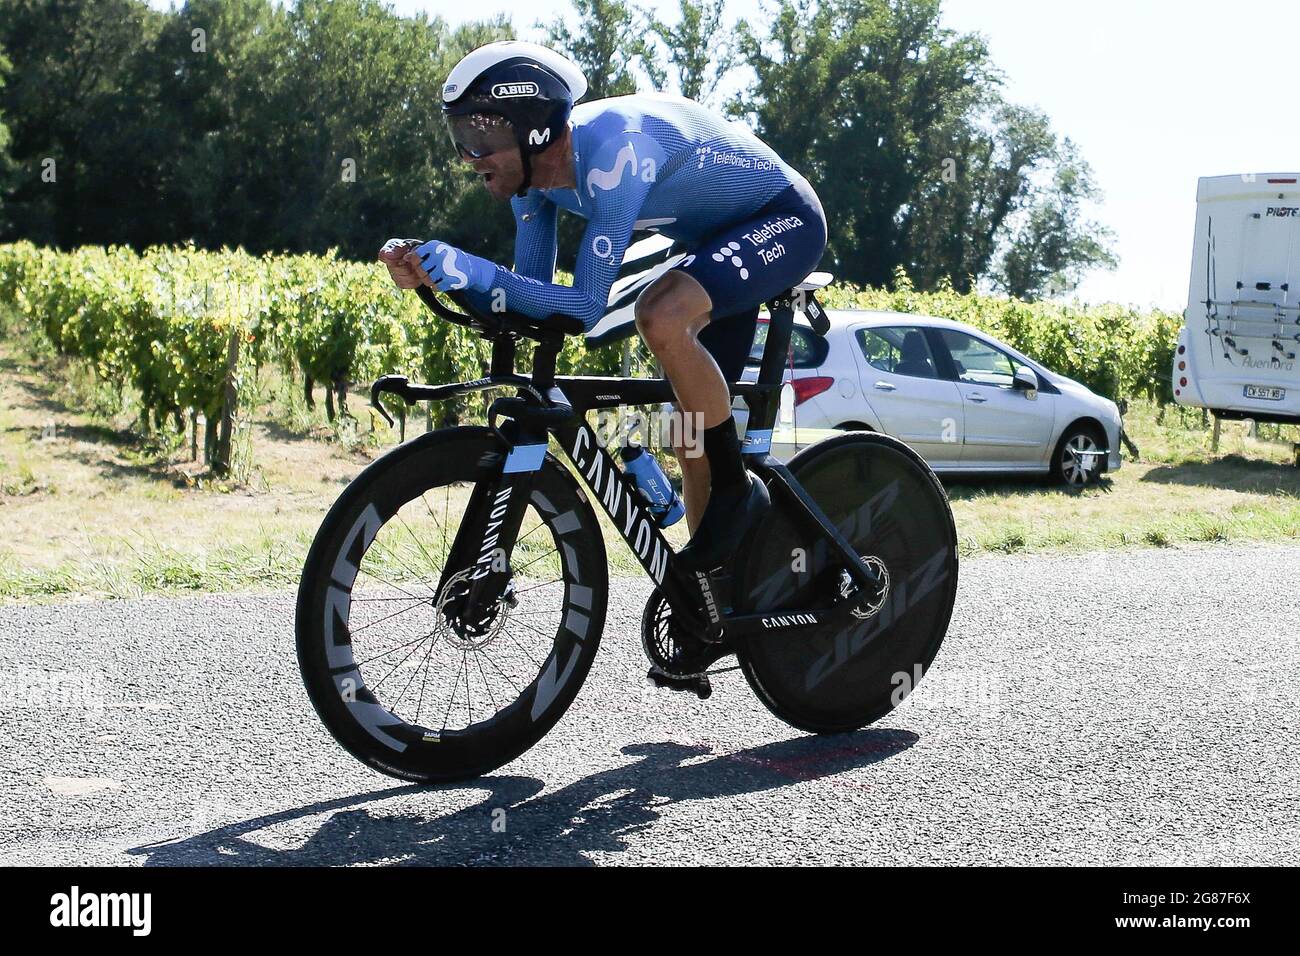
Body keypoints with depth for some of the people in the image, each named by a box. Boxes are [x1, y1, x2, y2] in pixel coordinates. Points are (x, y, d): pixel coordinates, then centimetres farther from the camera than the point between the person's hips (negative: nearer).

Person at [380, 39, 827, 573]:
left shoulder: (611, 152, -34)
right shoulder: (533, 169, -8)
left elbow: (587, 307, -36)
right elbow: (533, 298, -4)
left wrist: (477, 271, -43)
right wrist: (436, 272, -19)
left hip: (783, 221, -9)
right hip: (721, 239, 9)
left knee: (661, 316, -34)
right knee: (692, 420, 7)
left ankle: (737, 491, -16)